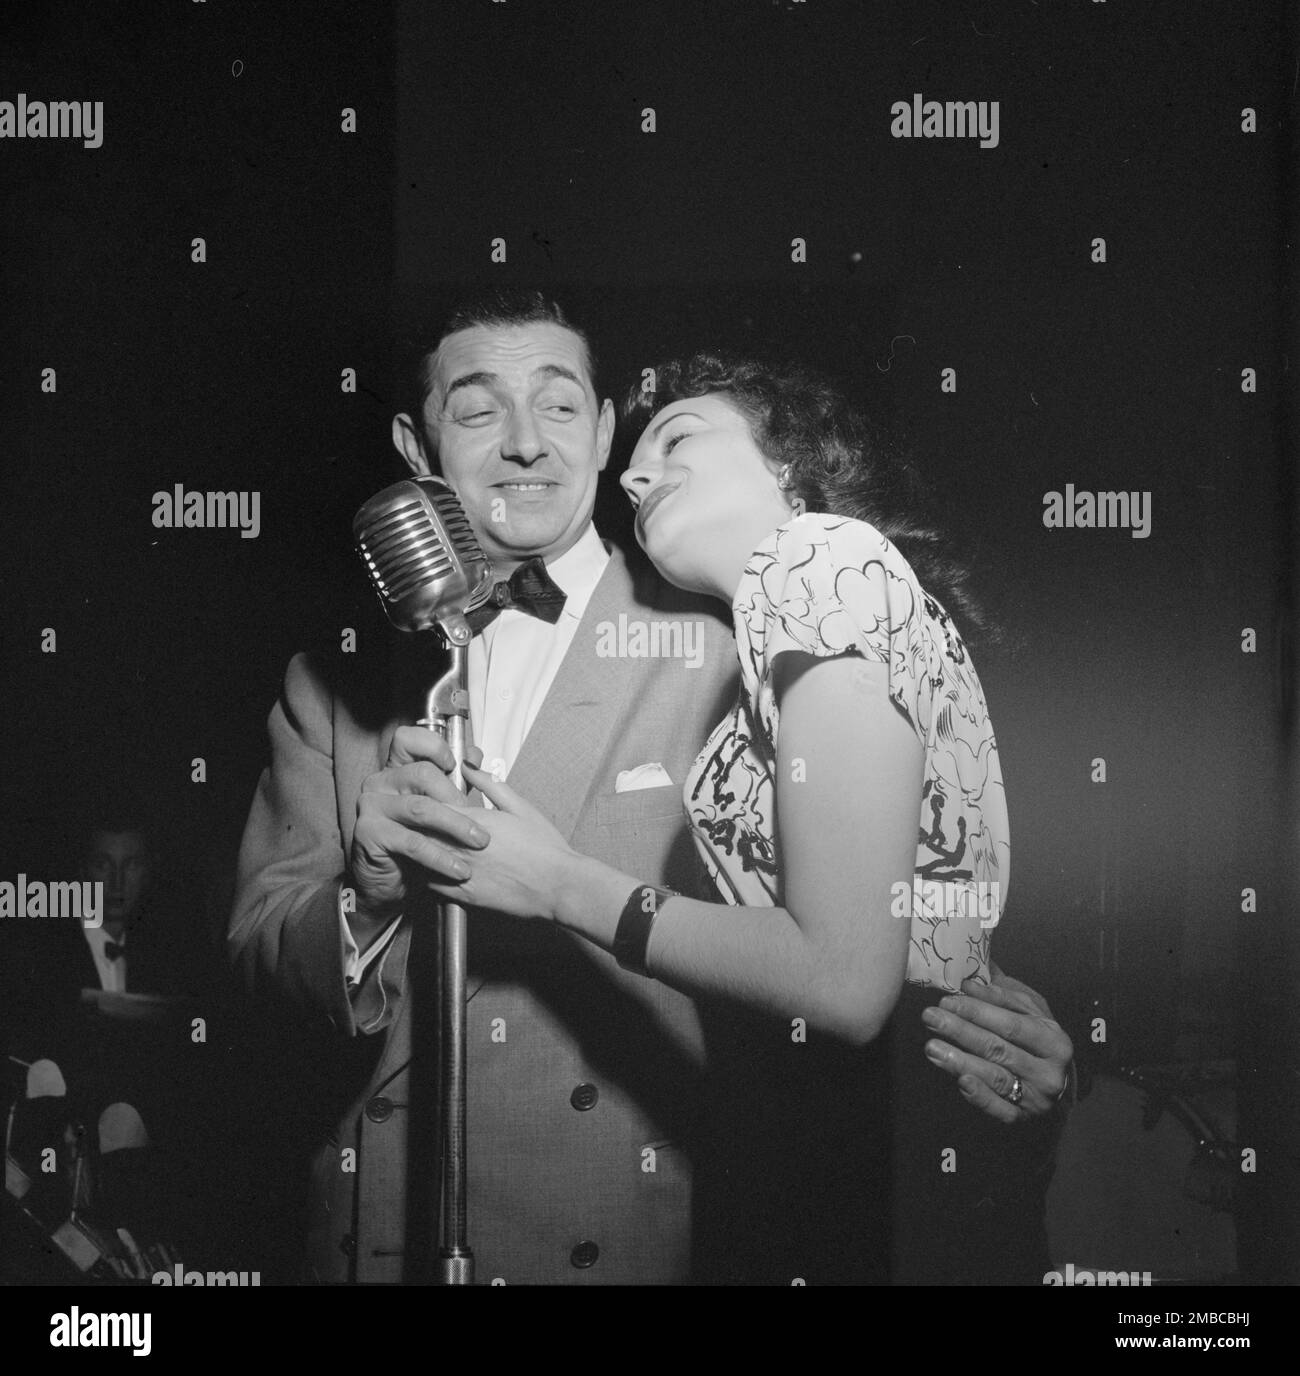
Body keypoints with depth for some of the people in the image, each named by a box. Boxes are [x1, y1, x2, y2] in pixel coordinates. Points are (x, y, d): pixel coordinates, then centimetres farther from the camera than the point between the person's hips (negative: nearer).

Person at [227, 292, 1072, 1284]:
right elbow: (258, 947, -2)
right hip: (383, 1227, 2)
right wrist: (370, 893, -22)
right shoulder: (335, 687, 1)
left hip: (625, 1232, -2)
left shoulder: (718, 652, -8)